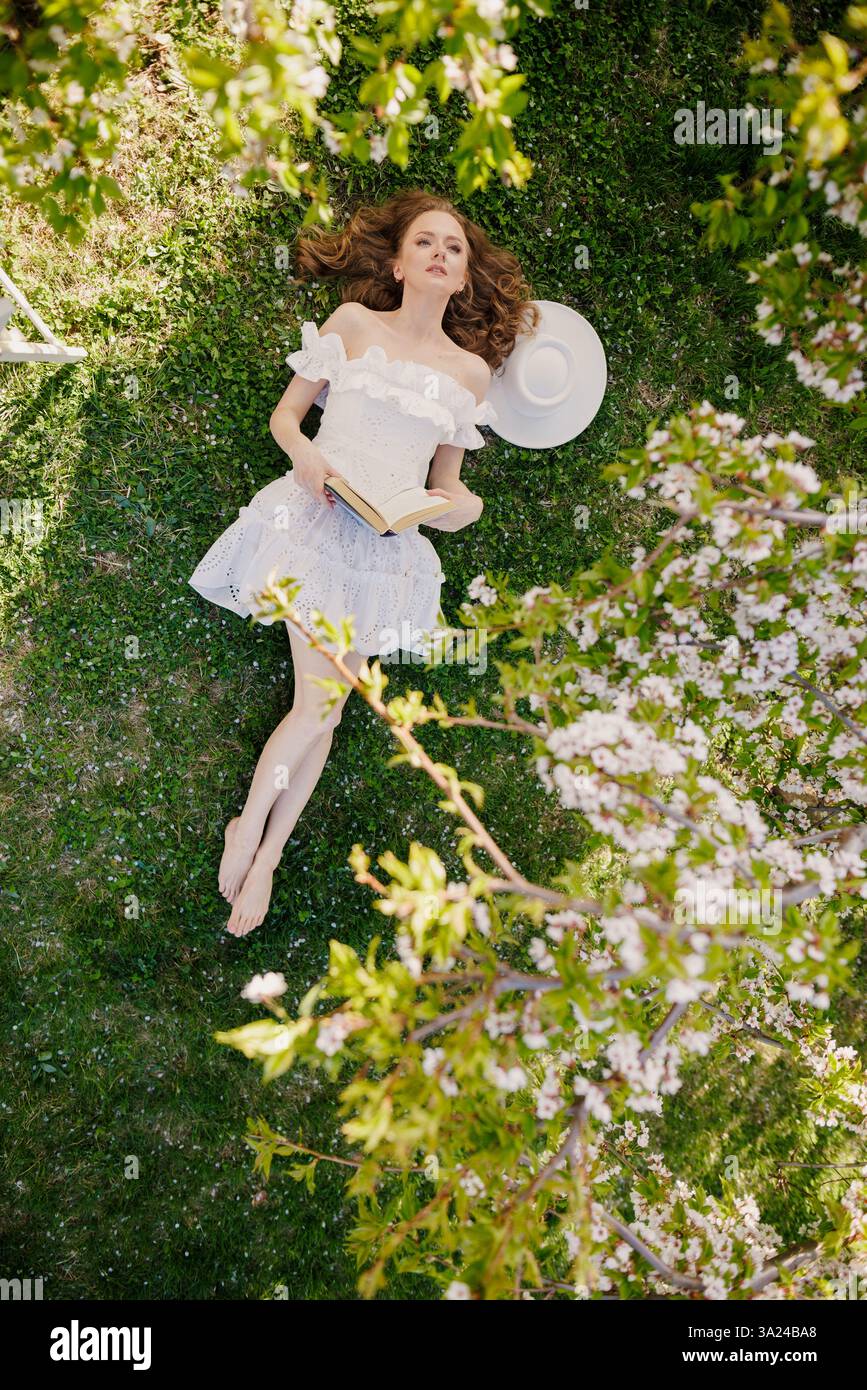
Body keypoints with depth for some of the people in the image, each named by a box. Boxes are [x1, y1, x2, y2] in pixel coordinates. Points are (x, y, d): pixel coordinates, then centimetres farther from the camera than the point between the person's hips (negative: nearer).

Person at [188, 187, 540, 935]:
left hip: (388, 545, 3)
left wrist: (464, 502, -5)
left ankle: (266, 858, 15)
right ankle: (249, 825, 11)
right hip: (316, 521, -3)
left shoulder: (469, 370, 11)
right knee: (319, 704, -13)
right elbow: (286, 410, 8)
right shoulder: (352, 324, 5)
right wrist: (301, 448, -13)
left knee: (327, 707, 2)